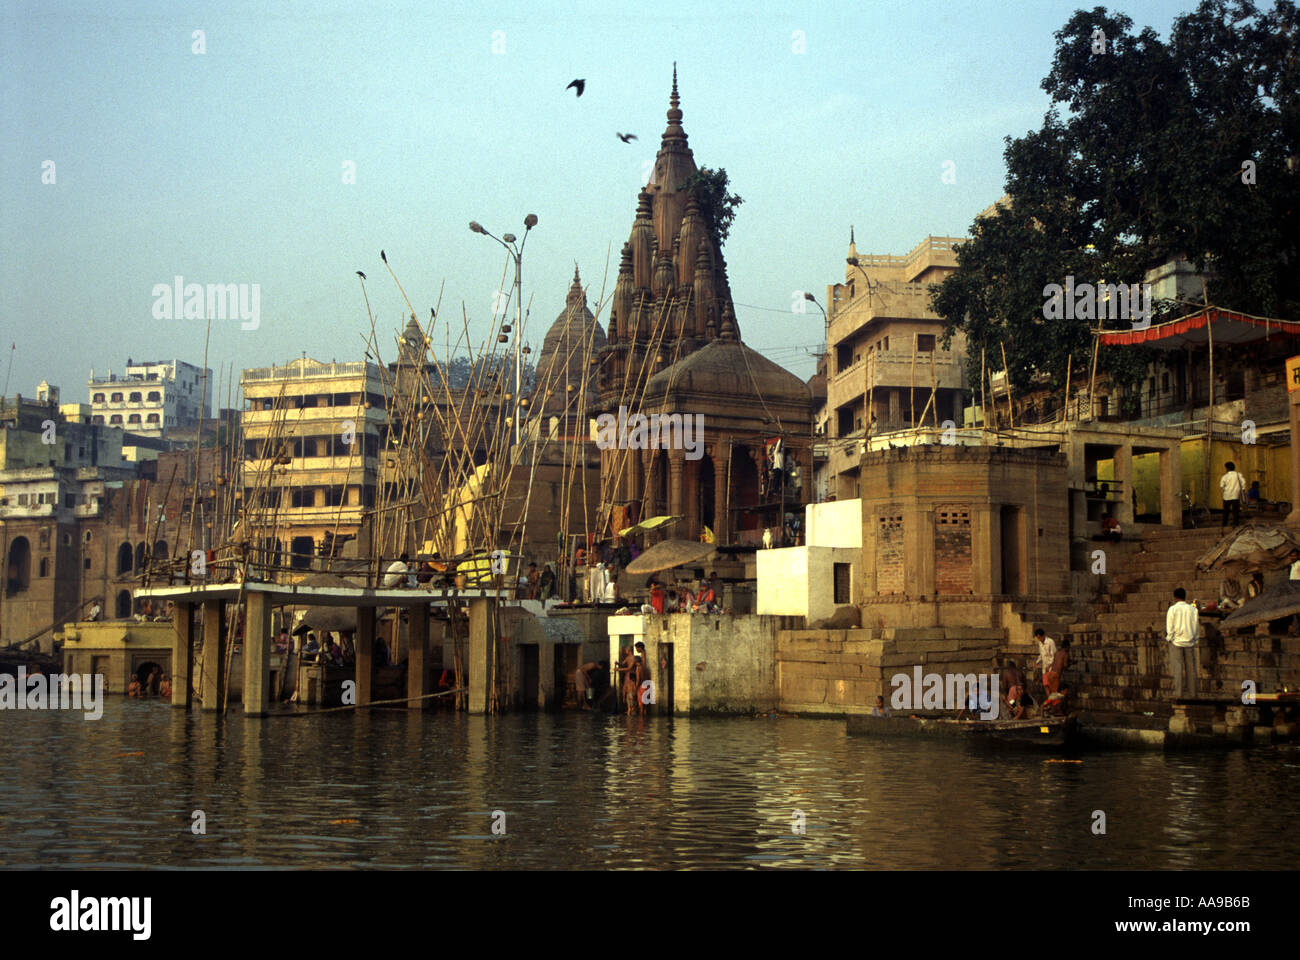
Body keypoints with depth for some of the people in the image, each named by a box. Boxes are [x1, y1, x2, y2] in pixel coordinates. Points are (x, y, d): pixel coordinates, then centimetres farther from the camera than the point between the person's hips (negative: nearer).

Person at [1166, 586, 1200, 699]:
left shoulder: (1173, 609, -6)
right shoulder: (1193, 609, 3)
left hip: (1176, 641, -3)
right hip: (1190, 641, 3)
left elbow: (1169, 627, -8)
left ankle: (1178, 693, -5)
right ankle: (1192, 692, 8)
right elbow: (1197, 625, 7)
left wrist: (1169, 638, 4)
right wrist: (1194, 637, 16)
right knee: (1191, 667, 7)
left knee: (1177, 667, -2)